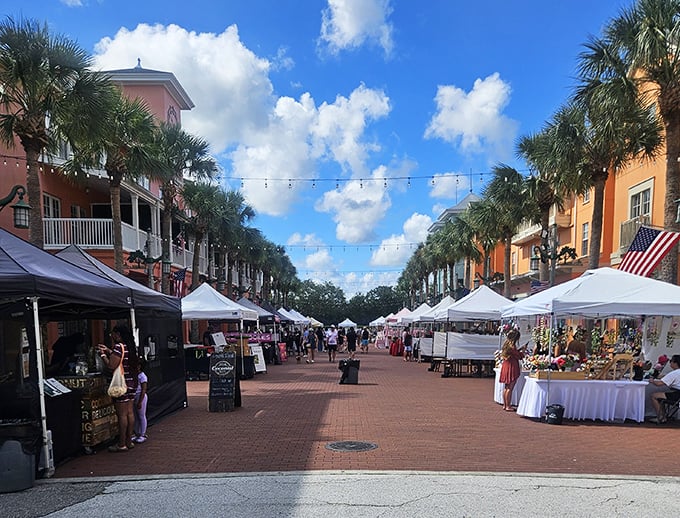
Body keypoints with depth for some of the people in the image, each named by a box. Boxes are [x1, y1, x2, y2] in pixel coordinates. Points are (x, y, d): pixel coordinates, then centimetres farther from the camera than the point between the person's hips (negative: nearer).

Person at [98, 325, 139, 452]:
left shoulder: (119, 347, -15)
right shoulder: (131, 346, 11)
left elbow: (111, 366, -19)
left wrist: (103, 355, -4)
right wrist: (109, 351, 24)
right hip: (132, 383, 8)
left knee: (122, 414, -2)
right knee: (130, 413, 11)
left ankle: (122, 444, 5)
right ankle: (129, 441, 18)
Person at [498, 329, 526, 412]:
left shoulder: (506, 344, 8)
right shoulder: (512, 346, -19)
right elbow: (518, 356, -12)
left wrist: (519, 349, 14)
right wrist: (523, 350, 2)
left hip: (505, 366, 9)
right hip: (511, 367, -9)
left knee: (506, 387, 15)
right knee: (510, 388, -4)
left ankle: (505, 405, 21)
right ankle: (508, 406, -1)